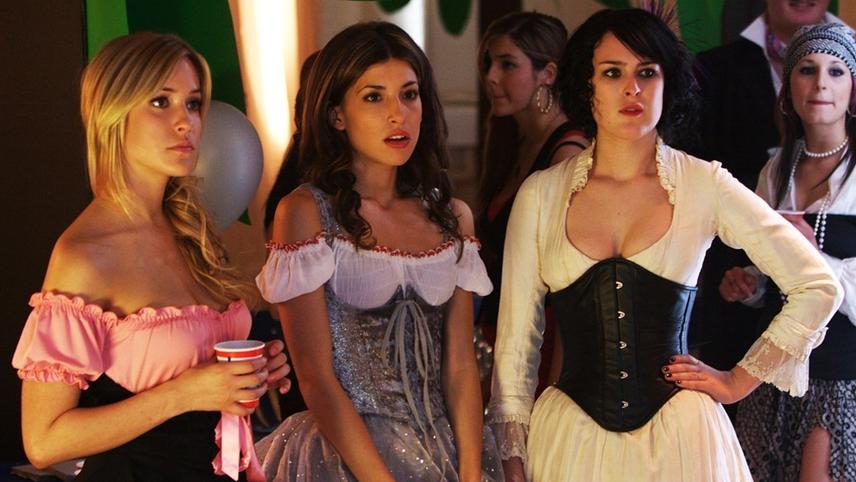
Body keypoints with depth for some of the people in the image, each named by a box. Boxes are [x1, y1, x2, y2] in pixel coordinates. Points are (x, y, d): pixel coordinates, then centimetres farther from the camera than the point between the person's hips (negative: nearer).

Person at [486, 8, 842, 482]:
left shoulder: (704, 185, -2)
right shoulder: (540, 194, 1)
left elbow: (818, 287, 3)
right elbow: (515, 339, 3)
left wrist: (739, 381, 1)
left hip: (679, 436, -1)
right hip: (572, 438, 1)